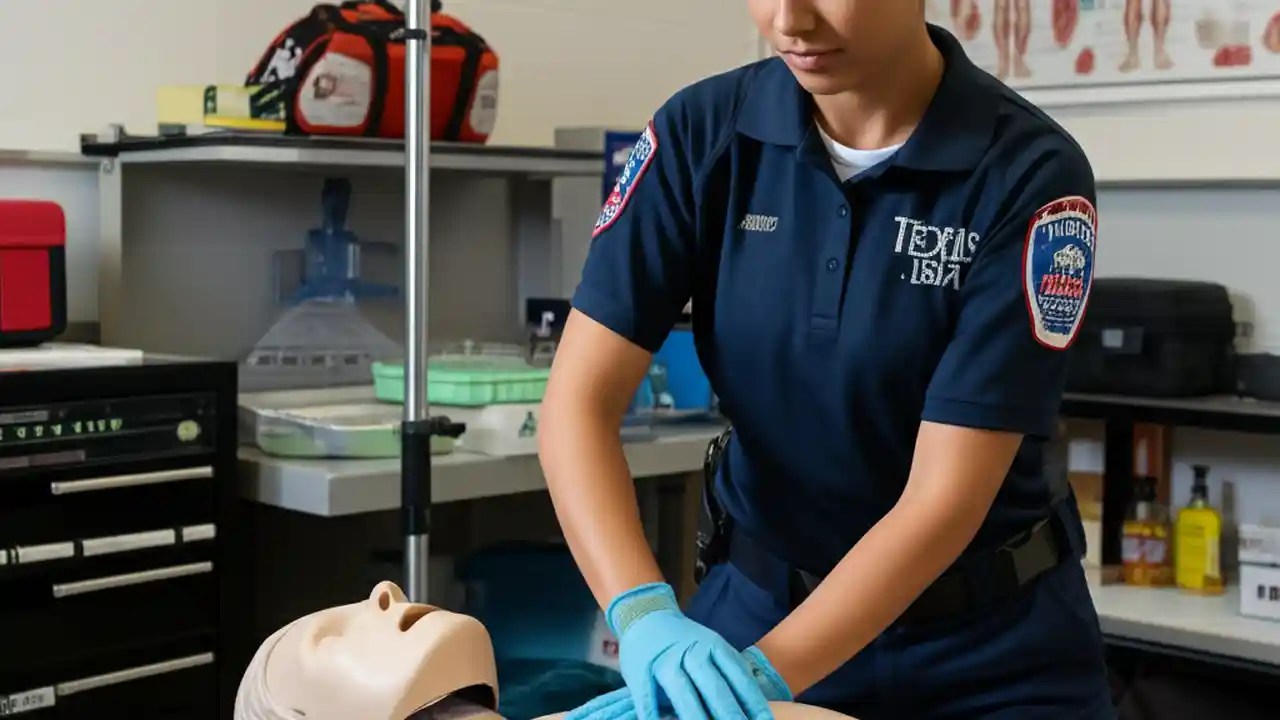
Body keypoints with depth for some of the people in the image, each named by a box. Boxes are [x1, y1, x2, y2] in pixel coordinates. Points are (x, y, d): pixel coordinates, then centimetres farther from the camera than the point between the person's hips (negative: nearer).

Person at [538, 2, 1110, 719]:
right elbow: (580, 402, -16)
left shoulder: (1028, 174, -20)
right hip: (756, 604, 3)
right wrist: (646, 616, -30)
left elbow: (946, 496, -22)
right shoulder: (704, 131, -12)